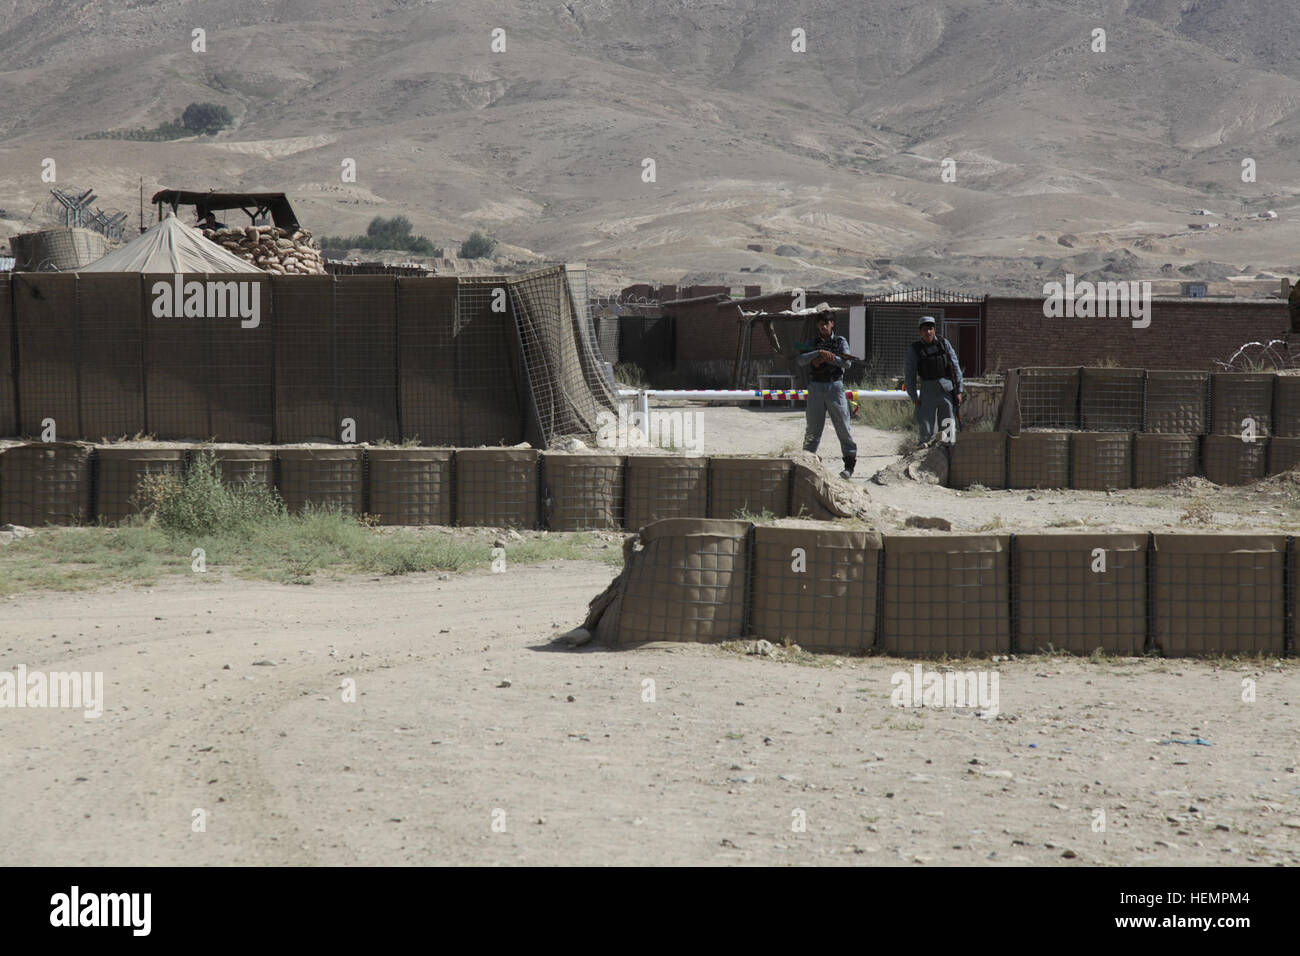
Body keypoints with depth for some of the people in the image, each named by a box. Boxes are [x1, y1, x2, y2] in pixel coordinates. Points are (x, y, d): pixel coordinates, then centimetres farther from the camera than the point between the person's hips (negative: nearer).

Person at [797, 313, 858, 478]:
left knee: (843, 426, -5)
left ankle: (849, 464, -3)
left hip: (834, 386, -2)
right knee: (813, 428, 2)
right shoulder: (813, 343, 12)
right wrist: (820, 352, -20)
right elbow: (801, 360, -6)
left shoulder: (840, 341, 9)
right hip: (815, 388, 2)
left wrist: (825, 358, -13)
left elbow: (846, 362, -6)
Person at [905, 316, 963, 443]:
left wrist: (958, 392, 0)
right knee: (926, 431, -5)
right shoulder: (914, 350, -2)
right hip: (928, 391, -1)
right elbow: (909, 376, 2)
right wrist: (914, 398, -4)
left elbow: (956, 367, 5)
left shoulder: (944, 343, 3)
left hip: (947, 389, 1)